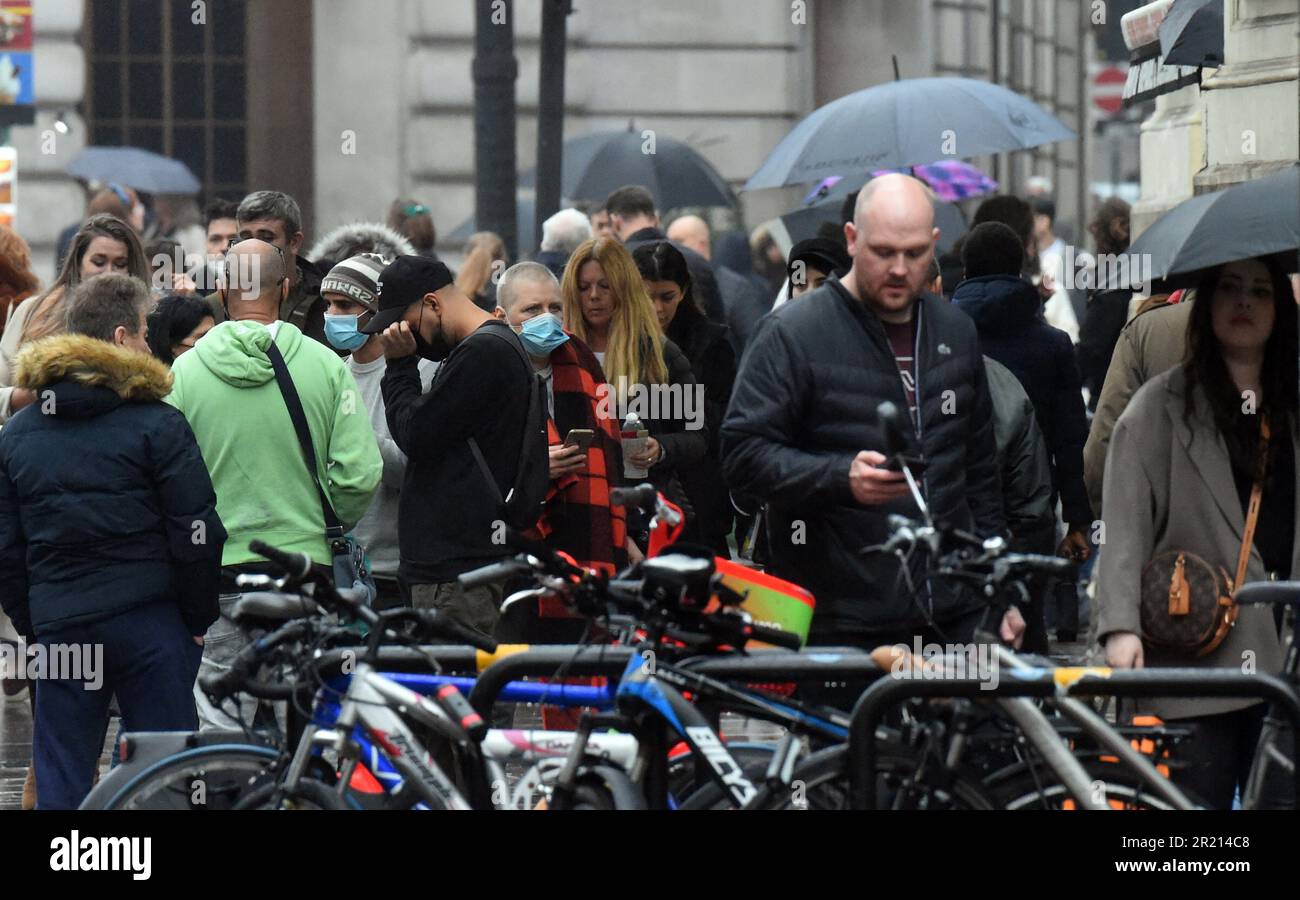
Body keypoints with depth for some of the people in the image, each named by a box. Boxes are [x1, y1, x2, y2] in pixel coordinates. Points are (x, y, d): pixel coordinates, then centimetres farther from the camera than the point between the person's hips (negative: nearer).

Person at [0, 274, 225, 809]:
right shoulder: (156, 425, -6)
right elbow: (196, 534, -9)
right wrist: (200, 619, 2)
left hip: (58, 624, 4)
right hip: (150, 621, -4)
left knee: (60, 783, 6)